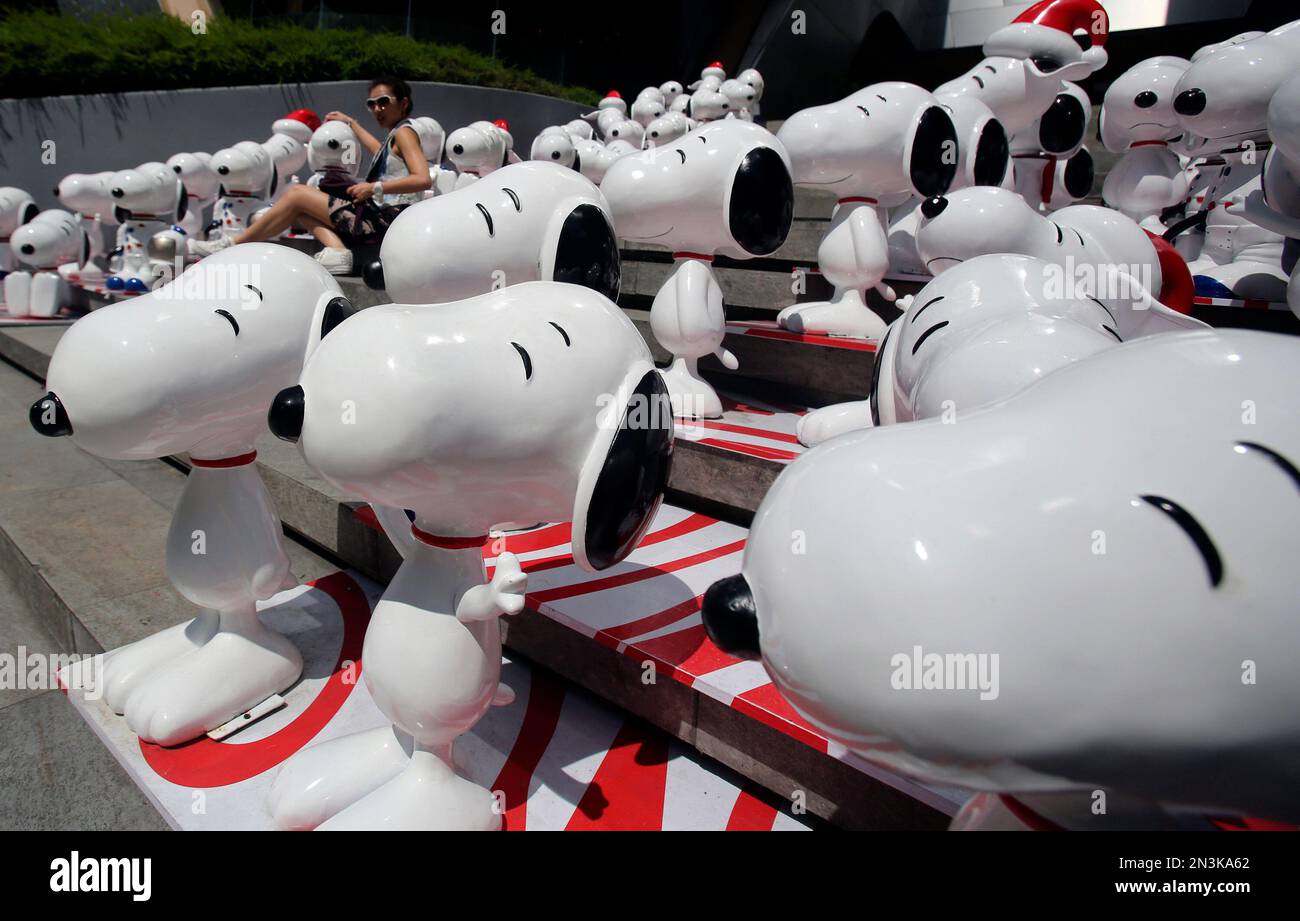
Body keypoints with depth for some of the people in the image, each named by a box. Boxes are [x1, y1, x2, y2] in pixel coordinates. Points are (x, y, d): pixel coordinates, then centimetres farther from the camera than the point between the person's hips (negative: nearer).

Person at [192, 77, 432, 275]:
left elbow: (423, 179, -20)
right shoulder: (395, 134, 23)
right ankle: (336, 250, -14)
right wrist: (350, 123, 54)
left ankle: (231, 246, 3)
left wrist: (375, 187, -21)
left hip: (387, 220, -9)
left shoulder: (404, 131, -4)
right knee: (300, 208, 11)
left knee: (296, 194, -5)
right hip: (380, 216, 9)